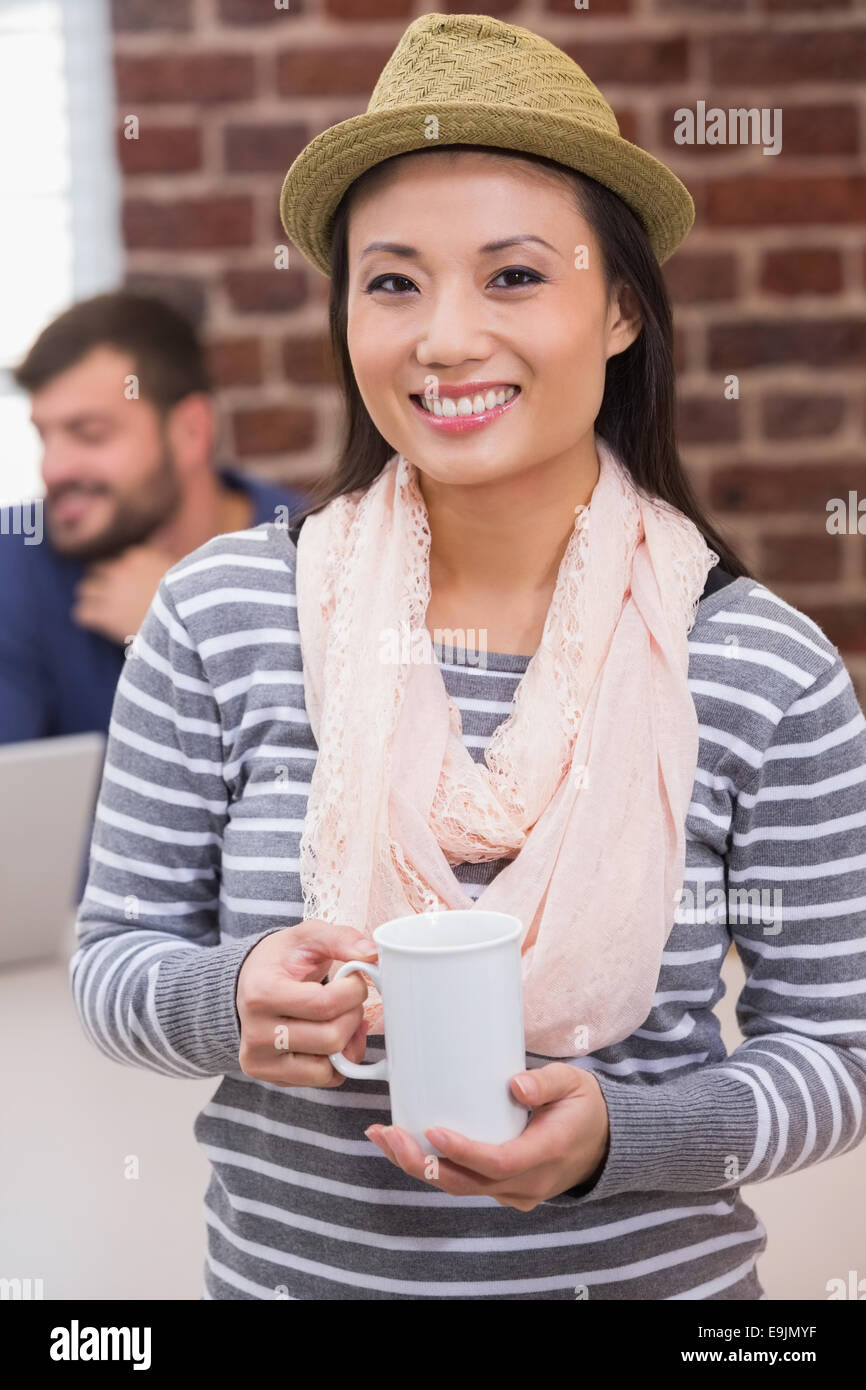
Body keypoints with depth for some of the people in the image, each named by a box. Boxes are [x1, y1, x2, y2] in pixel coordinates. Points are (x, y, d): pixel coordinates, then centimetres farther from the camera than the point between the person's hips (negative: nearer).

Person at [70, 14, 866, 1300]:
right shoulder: (222, 619, -11)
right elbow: (112, 960, -2)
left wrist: (617, 1134, -22)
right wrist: (228, 1001, -23)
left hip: (653, 1267, 0)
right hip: (281, 1259, 1)